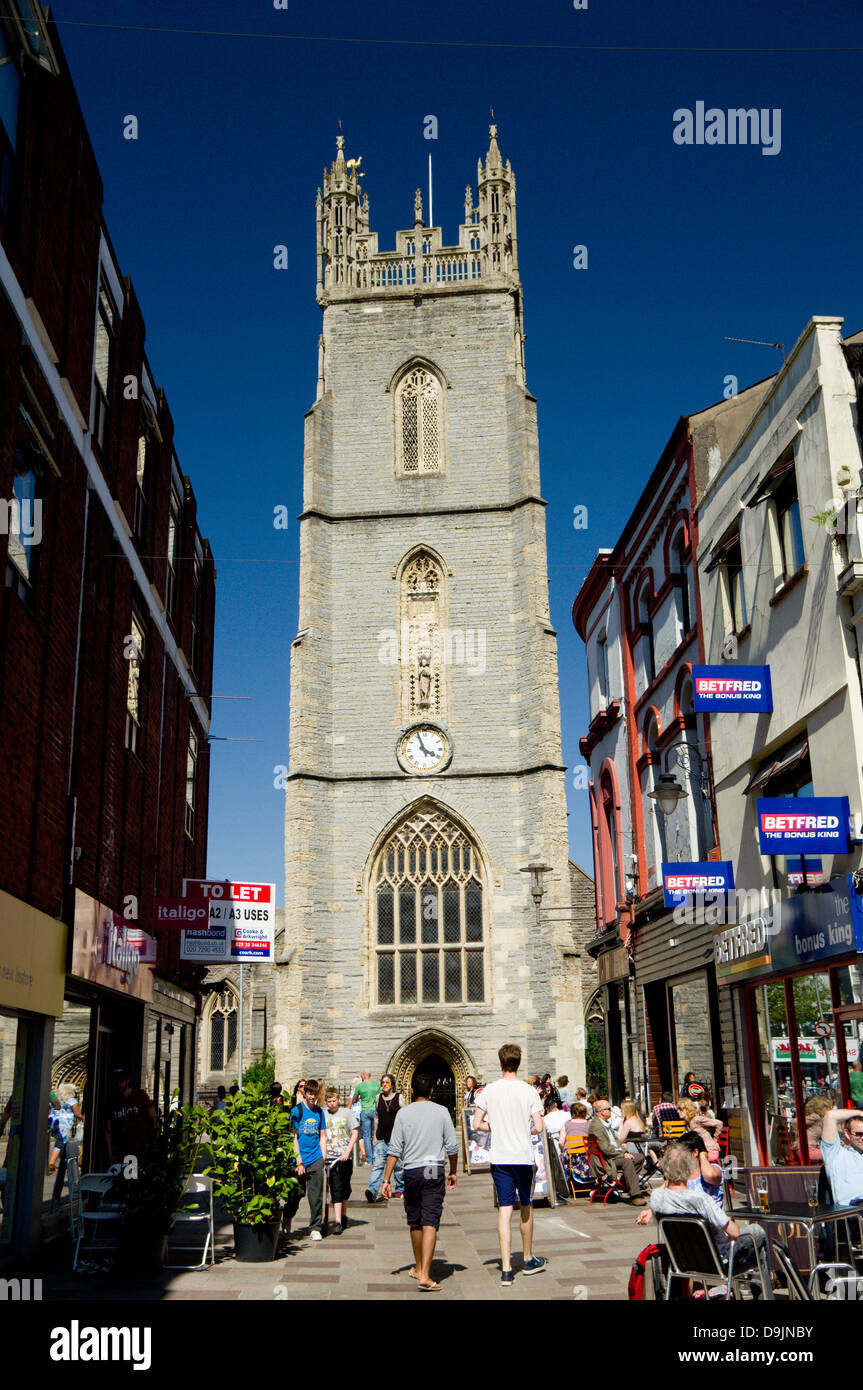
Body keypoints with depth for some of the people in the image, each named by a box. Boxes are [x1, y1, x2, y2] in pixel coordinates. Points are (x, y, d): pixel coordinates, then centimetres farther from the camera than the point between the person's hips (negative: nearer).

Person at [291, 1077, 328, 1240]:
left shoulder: (319, 1112, 11)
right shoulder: (297, 1111, -3)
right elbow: (294, 1138, -5)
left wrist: (323, 1157, 8)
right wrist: (298, 1161, -10)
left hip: (316, 1159, 3)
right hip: (300, 1159, -3)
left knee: (316, 1197, -1)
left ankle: (315, 1228, 8)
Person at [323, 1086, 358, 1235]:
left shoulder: (347, 1113, 3)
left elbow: (355, 1133, 1)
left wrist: (347, 1151, -10)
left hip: (346, 1157, 0)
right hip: (330, 1157, 0)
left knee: (345, 1188, 10)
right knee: (335, 1189, -8)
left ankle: (343, 1216, 28)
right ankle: (337, 1221, -9)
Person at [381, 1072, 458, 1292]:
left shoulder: (404, 1113, 0)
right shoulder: (441, 1112, 1)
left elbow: (394, 1149, -3)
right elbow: (452, 1146, 3)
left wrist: (386, 1179, 1)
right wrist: (453, 1172, 17)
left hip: (412, 1171, 1)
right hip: (434, 1170, -1)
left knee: (414, 1222, 16)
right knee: (430, 1223, -6)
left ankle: (418, 1268, 32)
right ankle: (424, 1275, -15)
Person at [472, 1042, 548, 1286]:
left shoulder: (489, 1091, -2)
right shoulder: (529, 1091, -7)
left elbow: (477, 1124, -2)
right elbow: (539, 1127, -11)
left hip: (498, 1158, 1)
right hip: (523, 1156, -1)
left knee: (504, 1210, 1)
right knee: (526, 1207, 16)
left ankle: (506, 1270, -5)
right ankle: (528, 1260, 31)